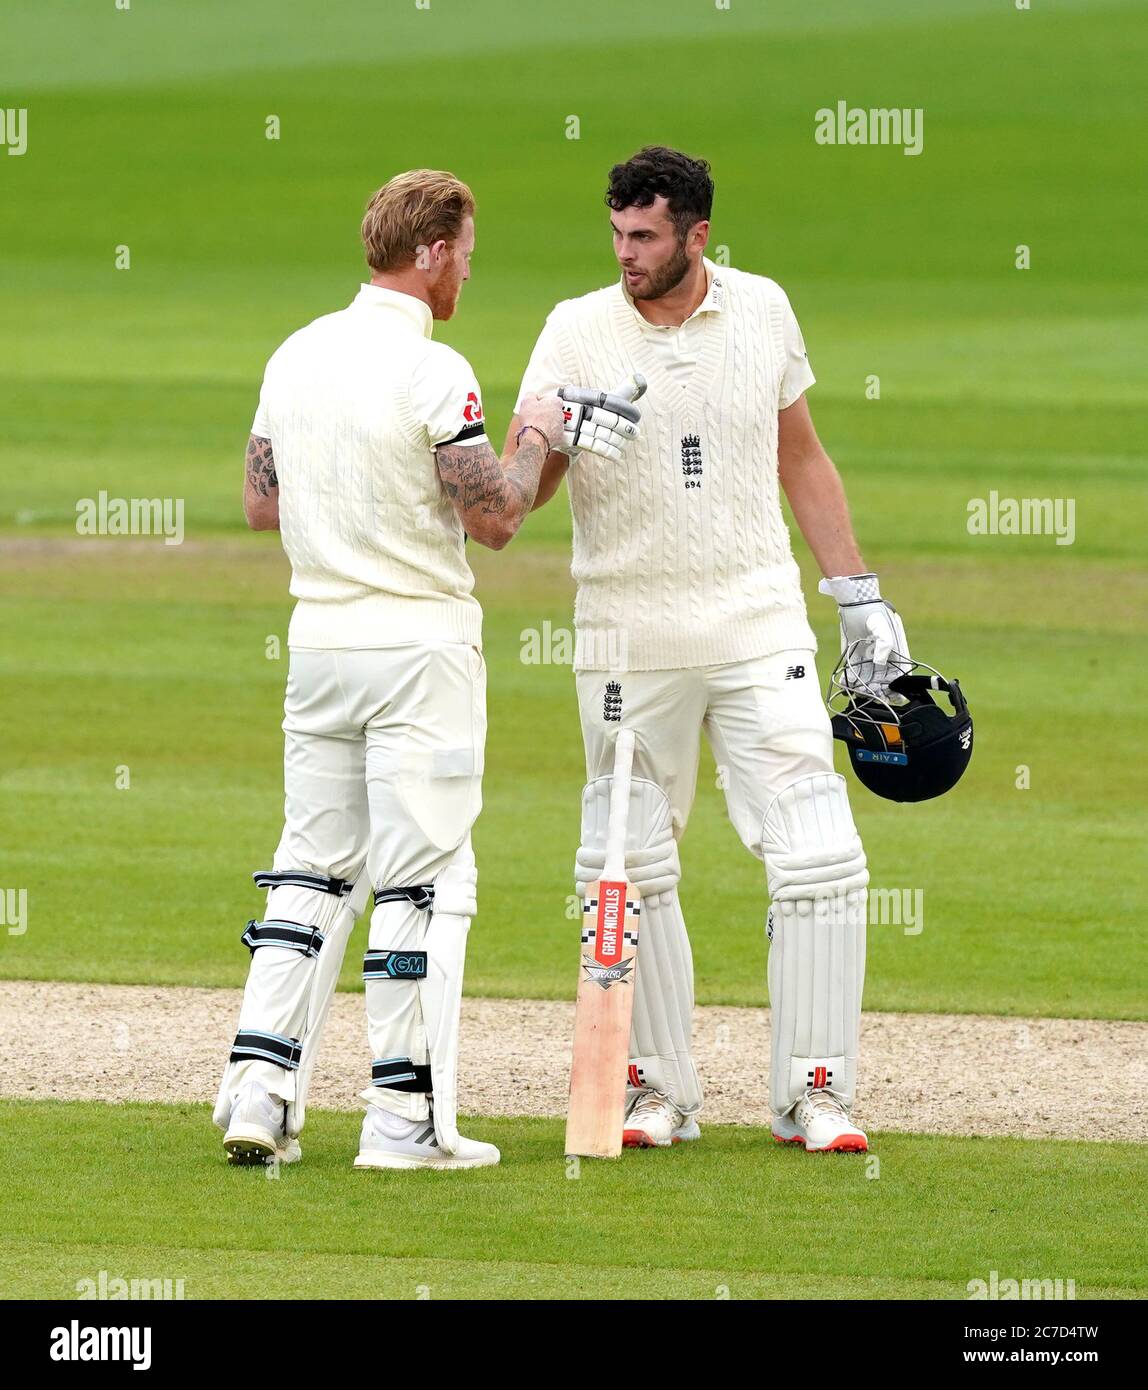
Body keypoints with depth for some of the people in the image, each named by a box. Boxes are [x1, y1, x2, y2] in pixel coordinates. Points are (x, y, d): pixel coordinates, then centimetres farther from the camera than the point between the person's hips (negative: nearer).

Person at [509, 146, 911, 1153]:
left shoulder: (761, 311, 3)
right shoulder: (580, 332, -4)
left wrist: (860, 597, 13)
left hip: (759, 625, 1)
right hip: (630, 640, -1)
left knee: (818, 858, -7)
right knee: (630, 867, 2)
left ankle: (814, 1090, 2)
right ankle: (658, 1089, 15)